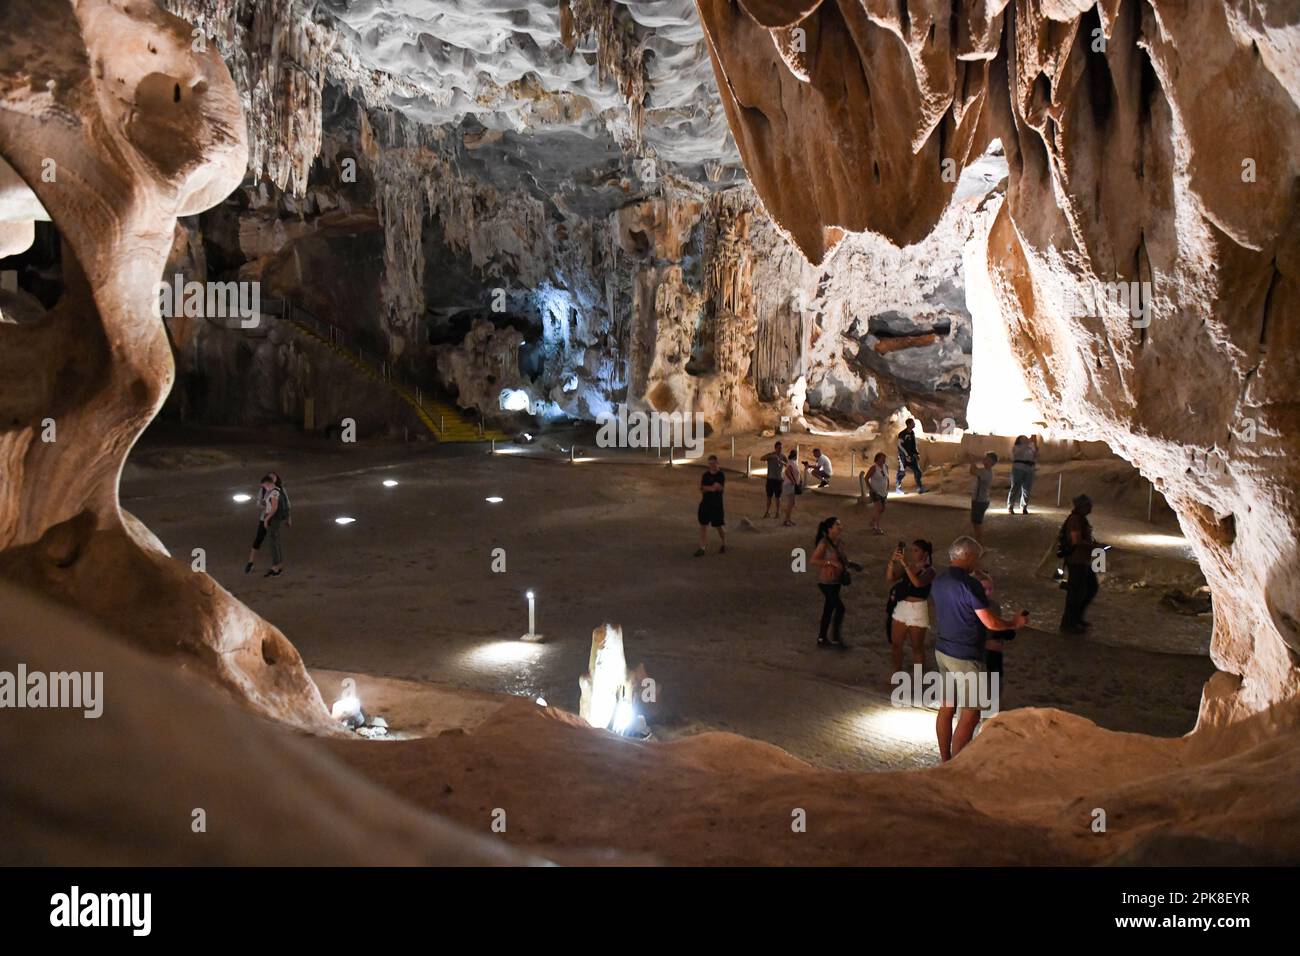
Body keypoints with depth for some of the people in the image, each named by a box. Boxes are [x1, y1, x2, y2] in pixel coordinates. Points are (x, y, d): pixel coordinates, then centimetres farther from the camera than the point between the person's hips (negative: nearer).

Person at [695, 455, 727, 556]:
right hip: (705, 503, 3)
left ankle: (724, 545, 32)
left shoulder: (722, 475, -7)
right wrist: (711, 488, -16)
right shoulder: (705, 475, 5)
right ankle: (702, 549, 3)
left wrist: (706, 487, -12)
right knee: (703, 525, 0)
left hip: (717, 504, -3)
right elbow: (701, 489, 0)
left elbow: (719, 488, -17)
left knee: (719, 526, 8)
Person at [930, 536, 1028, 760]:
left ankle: (945, 761, 24)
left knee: (946, 708, 16)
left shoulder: (938, 581, 5)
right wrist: (1015, 623, 0)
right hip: (965, 658, -8)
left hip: (942, 651, 8)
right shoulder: (970, 585, -20)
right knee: (970, 715, 0)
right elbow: (991, 623, -18)